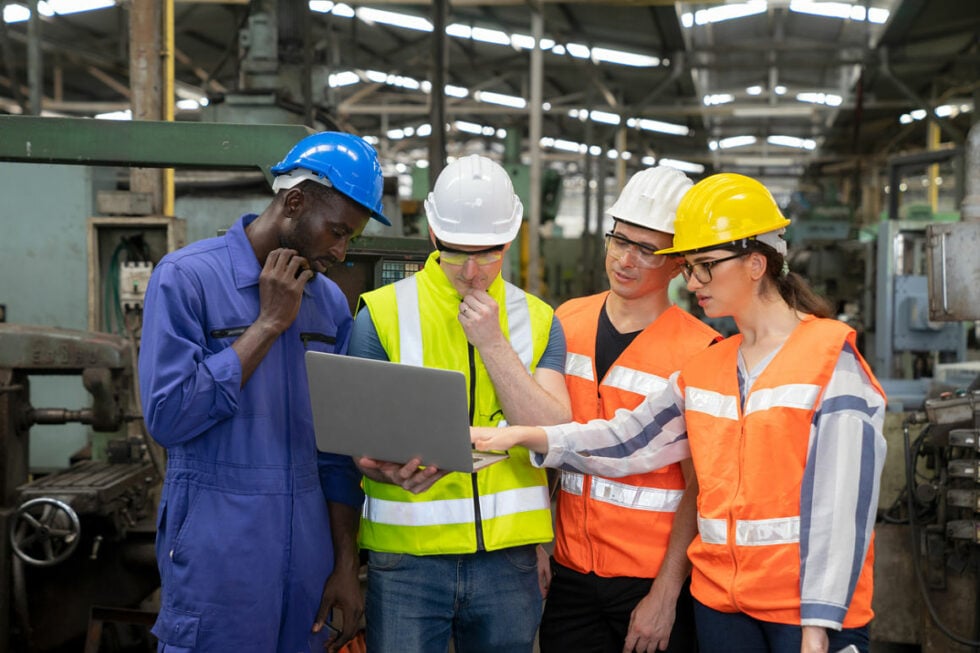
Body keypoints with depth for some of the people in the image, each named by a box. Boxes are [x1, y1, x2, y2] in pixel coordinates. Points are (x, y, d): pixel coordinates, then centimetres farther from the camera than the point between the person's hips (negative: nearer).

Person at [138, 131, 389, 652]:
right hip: (219, 555, -5)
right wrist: (270, 322, -14)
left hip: (309, 551, 5)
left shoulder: (330, 302, 7)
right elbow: (168, 415, -18)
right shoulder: (187, 277, -9)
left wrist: (345, 564, 7)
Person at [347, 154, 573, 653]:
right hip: (407, 553, -2)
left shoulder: (537, 321, 6)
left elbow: (555, 438, -5)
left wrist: (493, 342, -11)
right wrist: (393, 471, -23)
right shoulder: (383, 313, -1)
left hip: (508, 556, 2)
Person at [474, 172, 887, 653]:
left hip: (808, 610, -5)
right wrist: (524, 436, -7)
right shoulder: (704, 369, 10)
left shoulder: (831, 359, -9)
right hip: (721, 601, 5)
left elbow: (840, 503, -13)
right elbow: (627, 442, 5)